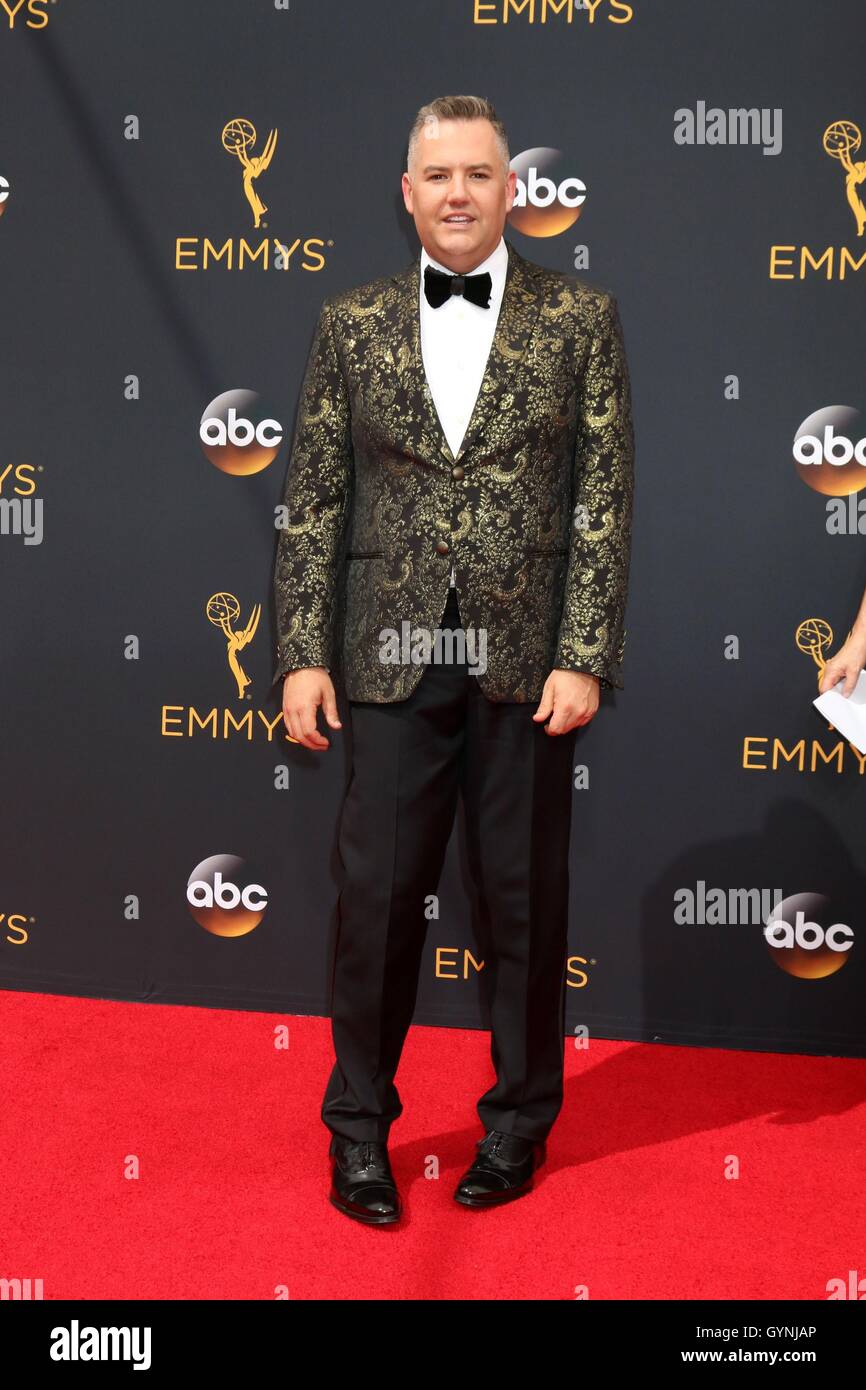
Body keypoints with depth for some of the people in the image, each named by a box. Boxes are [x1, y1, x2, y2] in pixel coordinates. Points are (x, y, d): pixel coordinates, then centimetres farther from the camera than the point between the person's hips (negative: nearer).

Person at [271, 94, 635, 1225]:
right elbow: (312, 500, 5)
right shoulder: (352, 323, 7)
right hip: (394, 659, 1)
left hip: (527, 661, 0)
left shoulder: (579, 318, 3)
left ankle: (519, 1121, 28)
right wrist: (303, 654, -2)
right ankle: (358, 1127, 22)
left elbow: (605, 498, -1)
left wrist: (585, 657, -8)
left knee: (524, 900, 9)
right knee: (376, 896, 4)